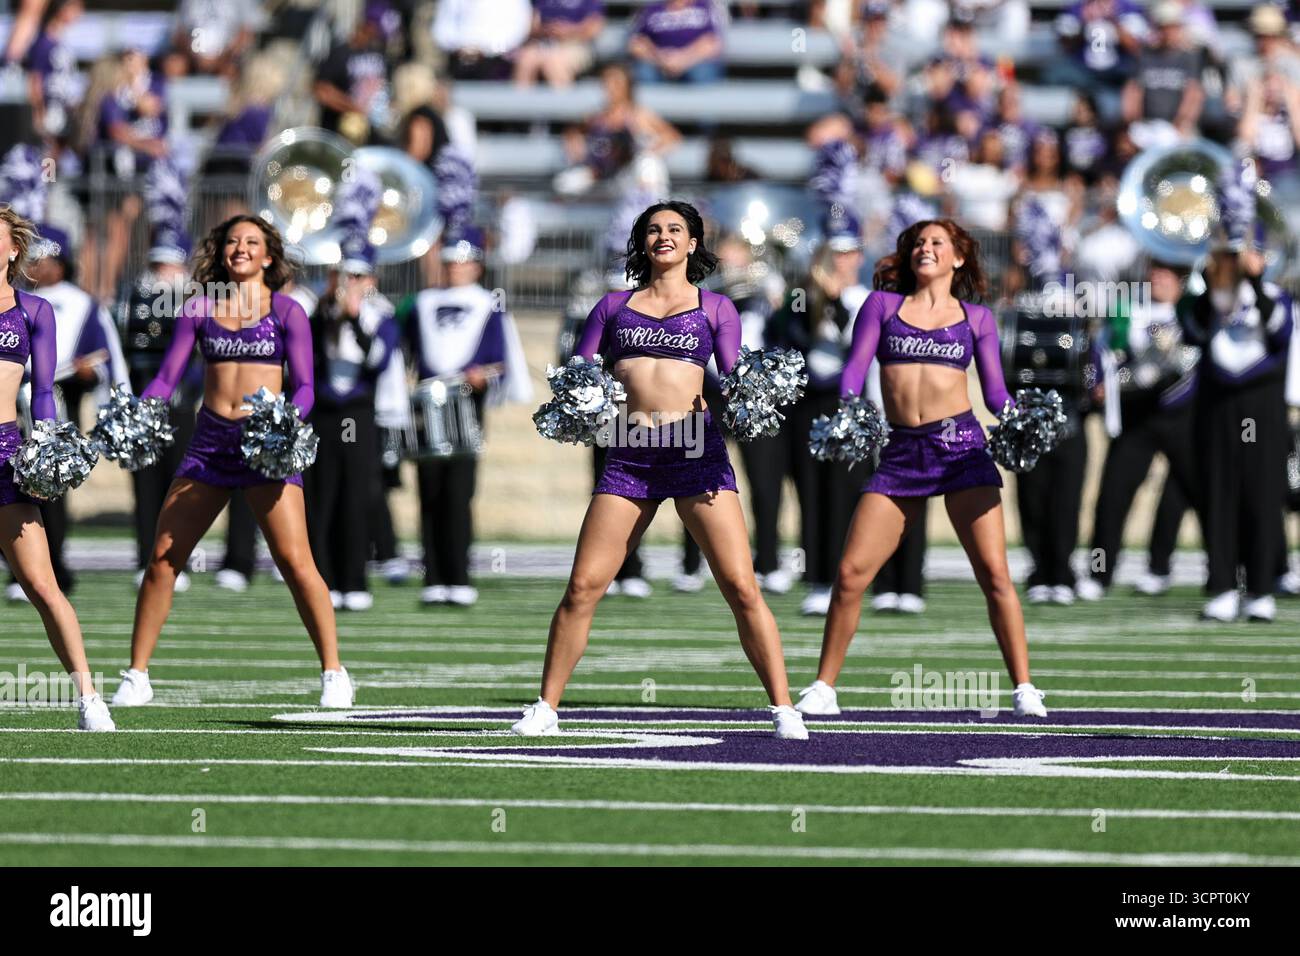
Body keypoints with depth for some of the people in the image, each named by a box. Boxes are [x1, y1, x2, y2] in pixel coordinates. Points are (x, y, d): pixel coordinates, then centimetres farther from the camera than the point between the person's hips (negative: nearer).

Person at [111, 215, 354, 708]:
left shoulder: (286, 312, 5)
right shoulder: (198, 310, 11)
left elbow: (303, 386, 0)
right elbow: (167, 377, 10)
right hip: (210, 441, 3)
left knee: (295, 561, -13)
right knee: (162, 557, -2)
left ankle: (333, 673, -4)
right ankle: (136, 676, 7)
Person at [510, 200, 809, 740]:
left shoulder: (716, 308, 13)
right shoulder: (615, 306, 17)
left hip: (696, 447, -2)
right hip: (630, 454, 2)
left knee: (741, 587, -11)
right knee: (582, 587, -4)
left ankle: (783, 709, -7)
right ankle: (545, 709, 6)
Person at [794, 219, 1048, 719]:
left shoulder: (976, 317, 12)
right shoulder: (882, 304, 13)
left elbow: (994, 389, 8)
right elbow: (856, 365, 4)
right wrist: (847, 407, -17)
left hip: (961, 444, -1)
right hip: (901, 452, 1)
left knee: (993, 572, -9)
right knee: (850, 573, -3)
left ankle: (1024, 690, -5)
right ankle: (823, 688, 8)